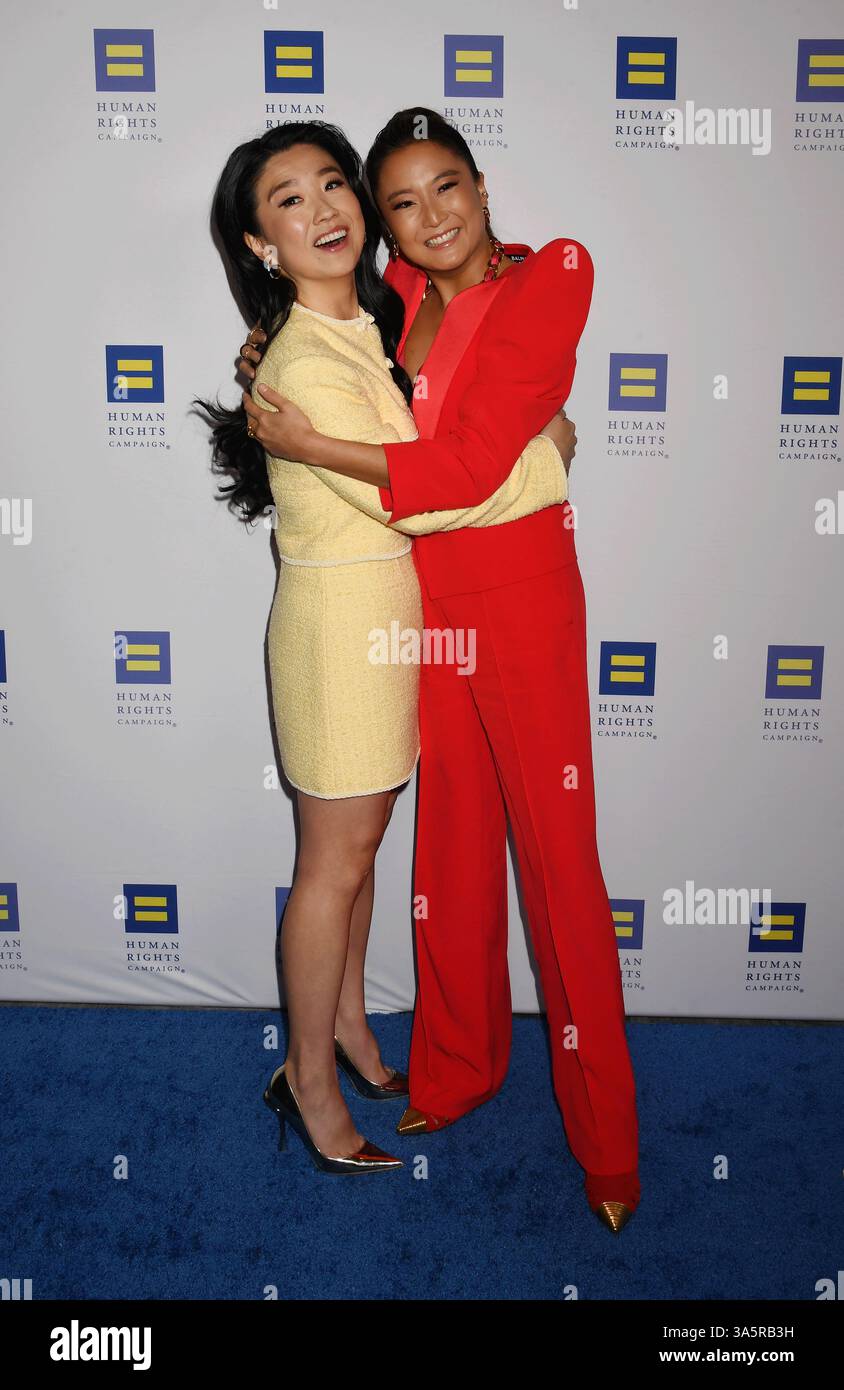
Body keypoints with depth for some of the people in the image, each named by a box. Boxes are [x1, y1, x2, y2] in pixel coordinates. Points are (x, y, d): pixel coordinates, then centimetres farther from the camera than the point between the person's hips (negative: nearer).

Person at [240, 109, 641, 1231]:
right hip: (425, 599, 6)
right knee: (453, 843, 14)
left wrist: (308, 444, -13)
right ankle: (459, 1067, 34)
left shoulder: (549, 282, -11)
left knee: (557, 856, 0)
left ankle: (606, 1137, 17)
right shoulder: (403, 295, 7)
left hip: (519, 599, -5)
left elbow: (467, 465, -19)